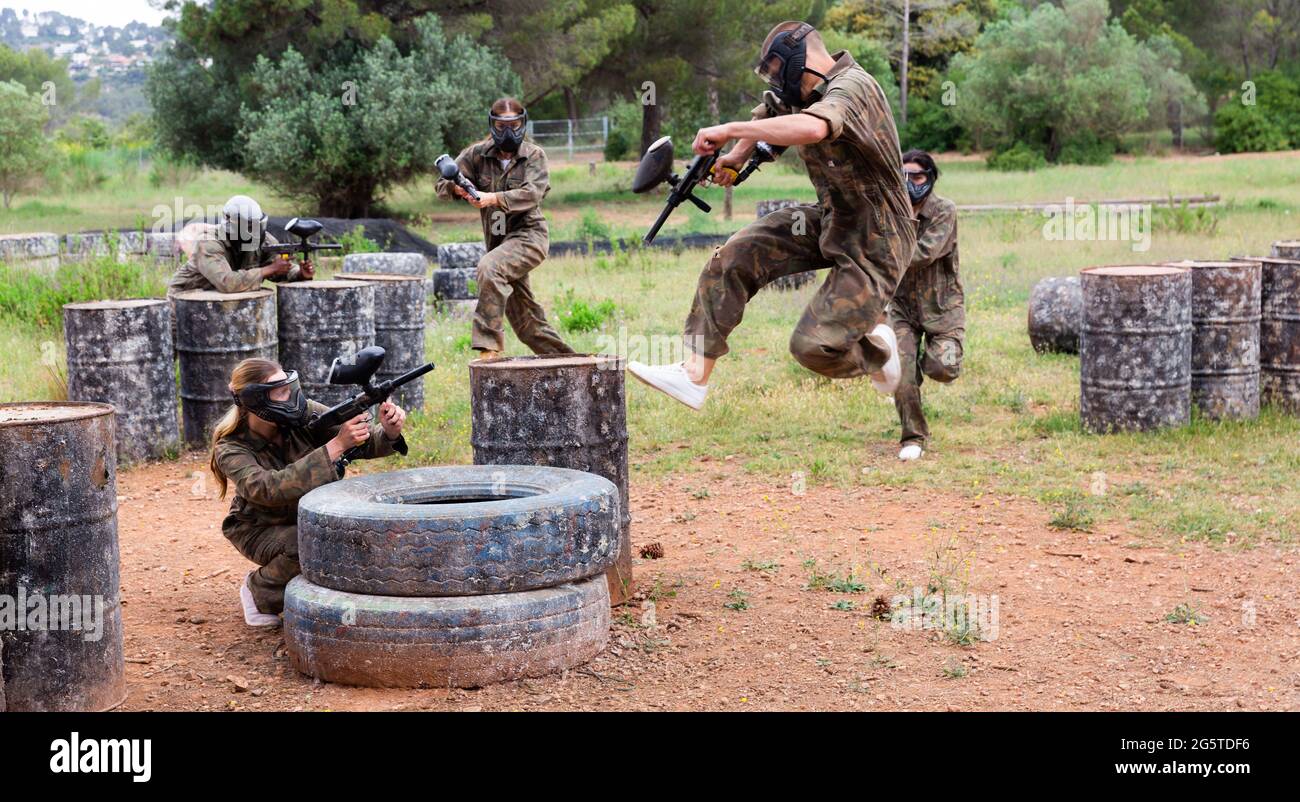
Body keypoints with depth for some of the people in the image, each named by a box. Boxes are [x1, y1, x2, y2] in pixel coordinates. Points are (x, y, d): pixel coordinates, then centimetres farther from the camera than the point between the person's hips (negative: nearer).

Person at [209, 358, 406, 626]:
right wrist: (336, 446, -49)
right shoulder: (231, 449, -25)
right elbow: (271, 489, -43)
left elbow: (366, 442, -13)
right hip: (262, 531, -4)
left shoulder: (305, 413, -17)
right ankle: (258, 592, -5)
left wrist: (389, 432, -39)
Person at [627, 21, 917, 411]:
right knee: (734, 257, -5)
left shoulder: (852, 87, -23)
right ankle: (694, 375, -4)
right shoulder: (808, 92, 5)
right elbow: (769, 115, 27)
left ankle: (876, 348, 16)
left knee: (814, 344, -17)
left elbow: (811, 129, -45)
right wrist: (735, 158, 8)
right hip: (827, 220, 9)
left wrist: (730, 130, -36)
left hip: (873, 243, -9)